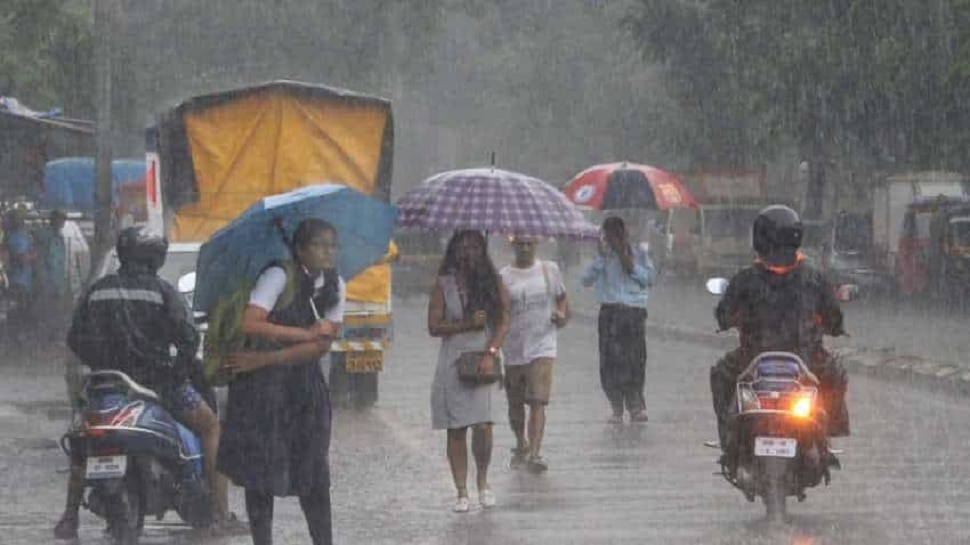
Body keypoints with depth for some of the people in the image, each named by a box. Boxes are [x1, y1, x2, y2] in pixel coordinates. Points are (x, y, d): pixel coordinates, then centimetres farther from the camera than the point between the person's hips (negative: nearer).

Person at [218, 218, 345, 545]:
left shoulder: (334, 287, 4)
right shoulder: (279, 276, -13)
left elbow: (322, 345, -4)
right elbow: (250, 324, -25)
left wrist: (266, 359, -14)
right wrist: (306, 333, -18)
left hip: (306, 384, 5)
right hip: (263, 385, -5)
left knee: (314, 473, 5)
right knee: (262, 471, -2)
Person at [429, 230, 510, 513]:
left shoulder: (492, 282, 5)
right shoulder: (444, 284, 4)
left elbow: (504, 321, 1)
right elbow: (434, 326, 0)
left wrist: (490, 353, -11)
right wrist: (467, 324, -11)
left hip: (485, 360, -1)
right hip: (453, 360, 1)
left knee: (482, 424, -14)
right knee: (456, 430, 0)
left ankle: (483, 481, 9)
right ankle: (462, 492, 8)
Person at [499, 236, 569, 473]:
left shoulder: (550, 270, 5)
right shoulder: (503, 277, 1)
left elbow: (561, 298, 19)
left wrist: (562, 316, -2)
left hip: (542, 348, -1)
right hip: (513, 350, 1)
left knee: (537, 402, -15)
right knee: (515, 404, 14)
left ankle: (534, 453, -22)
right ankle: (521, 445, 37)